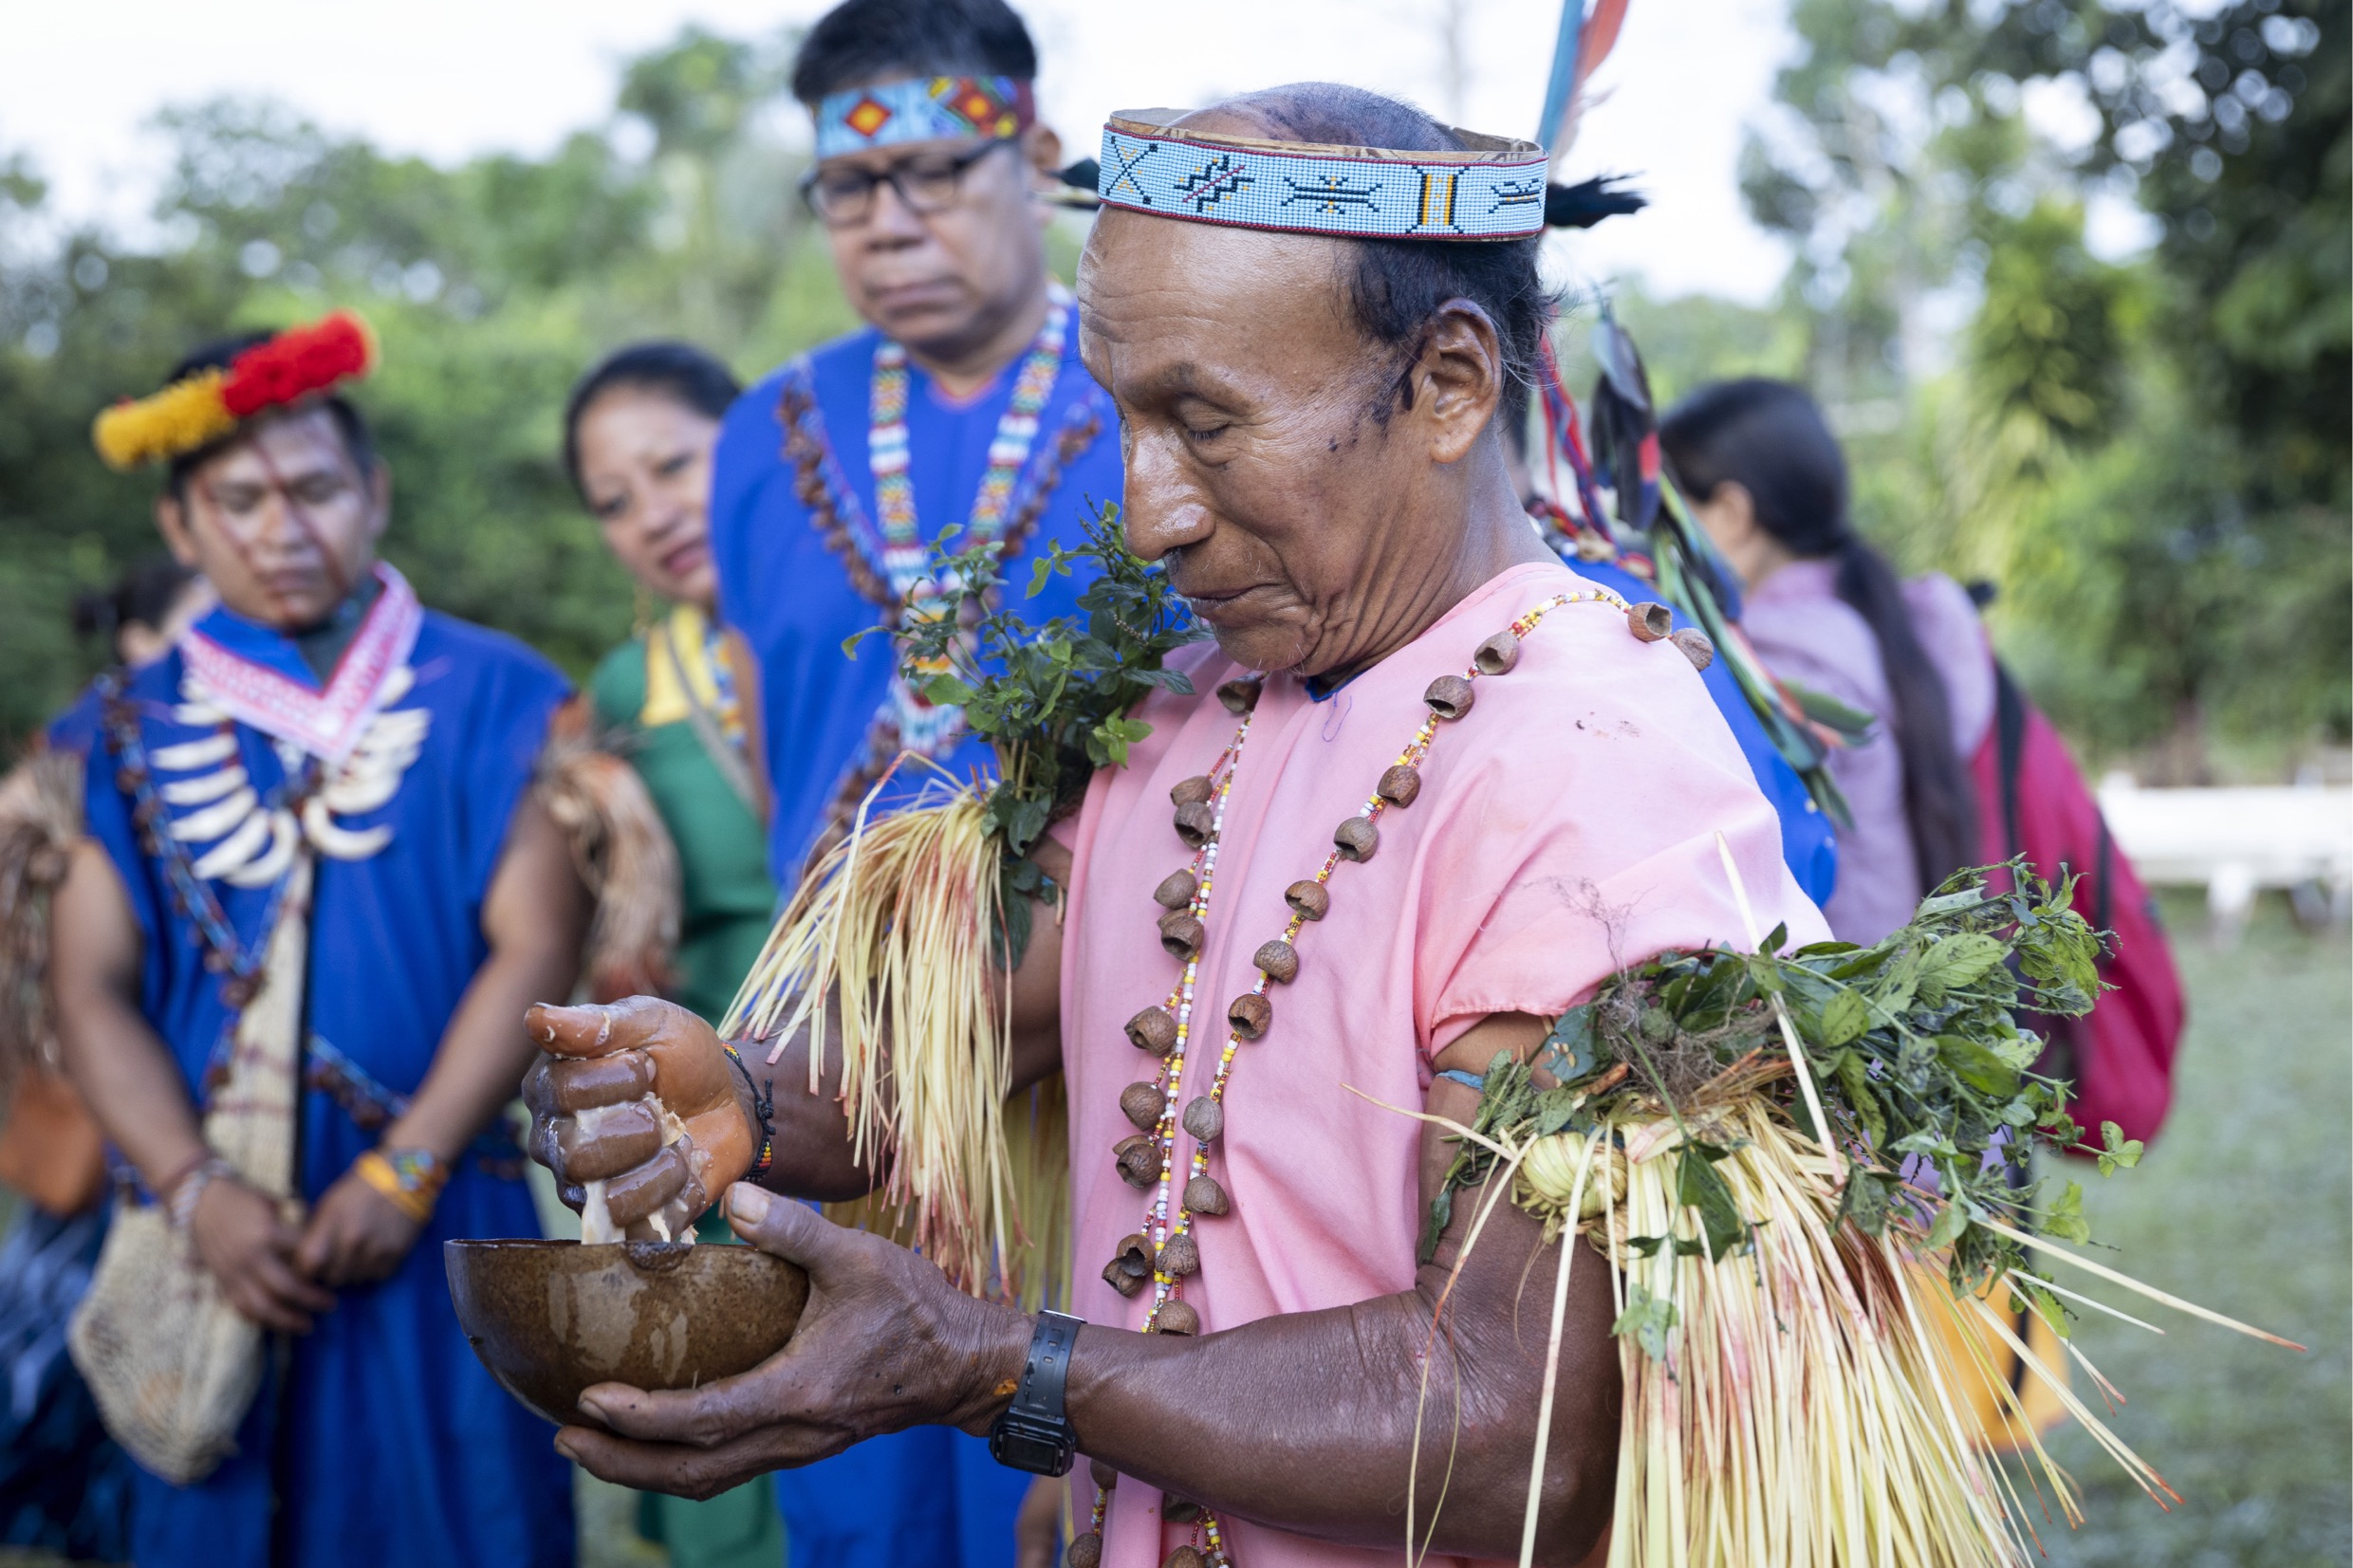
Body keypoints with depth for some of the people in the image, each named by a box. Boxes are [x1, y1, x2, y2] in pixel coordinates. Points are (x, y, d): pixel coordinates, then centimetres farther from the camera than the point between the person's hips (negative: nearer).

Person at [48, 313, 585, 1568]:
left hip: (439, 1227, -2)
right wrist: (196, 1192, -13)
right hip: (215, 1233, 2)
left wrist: (403, 1176, -12)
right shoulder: (135, 737, 7)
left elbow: (536, 947, -6)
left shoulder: (489, 698, 1)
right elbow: (92, 990, 0)